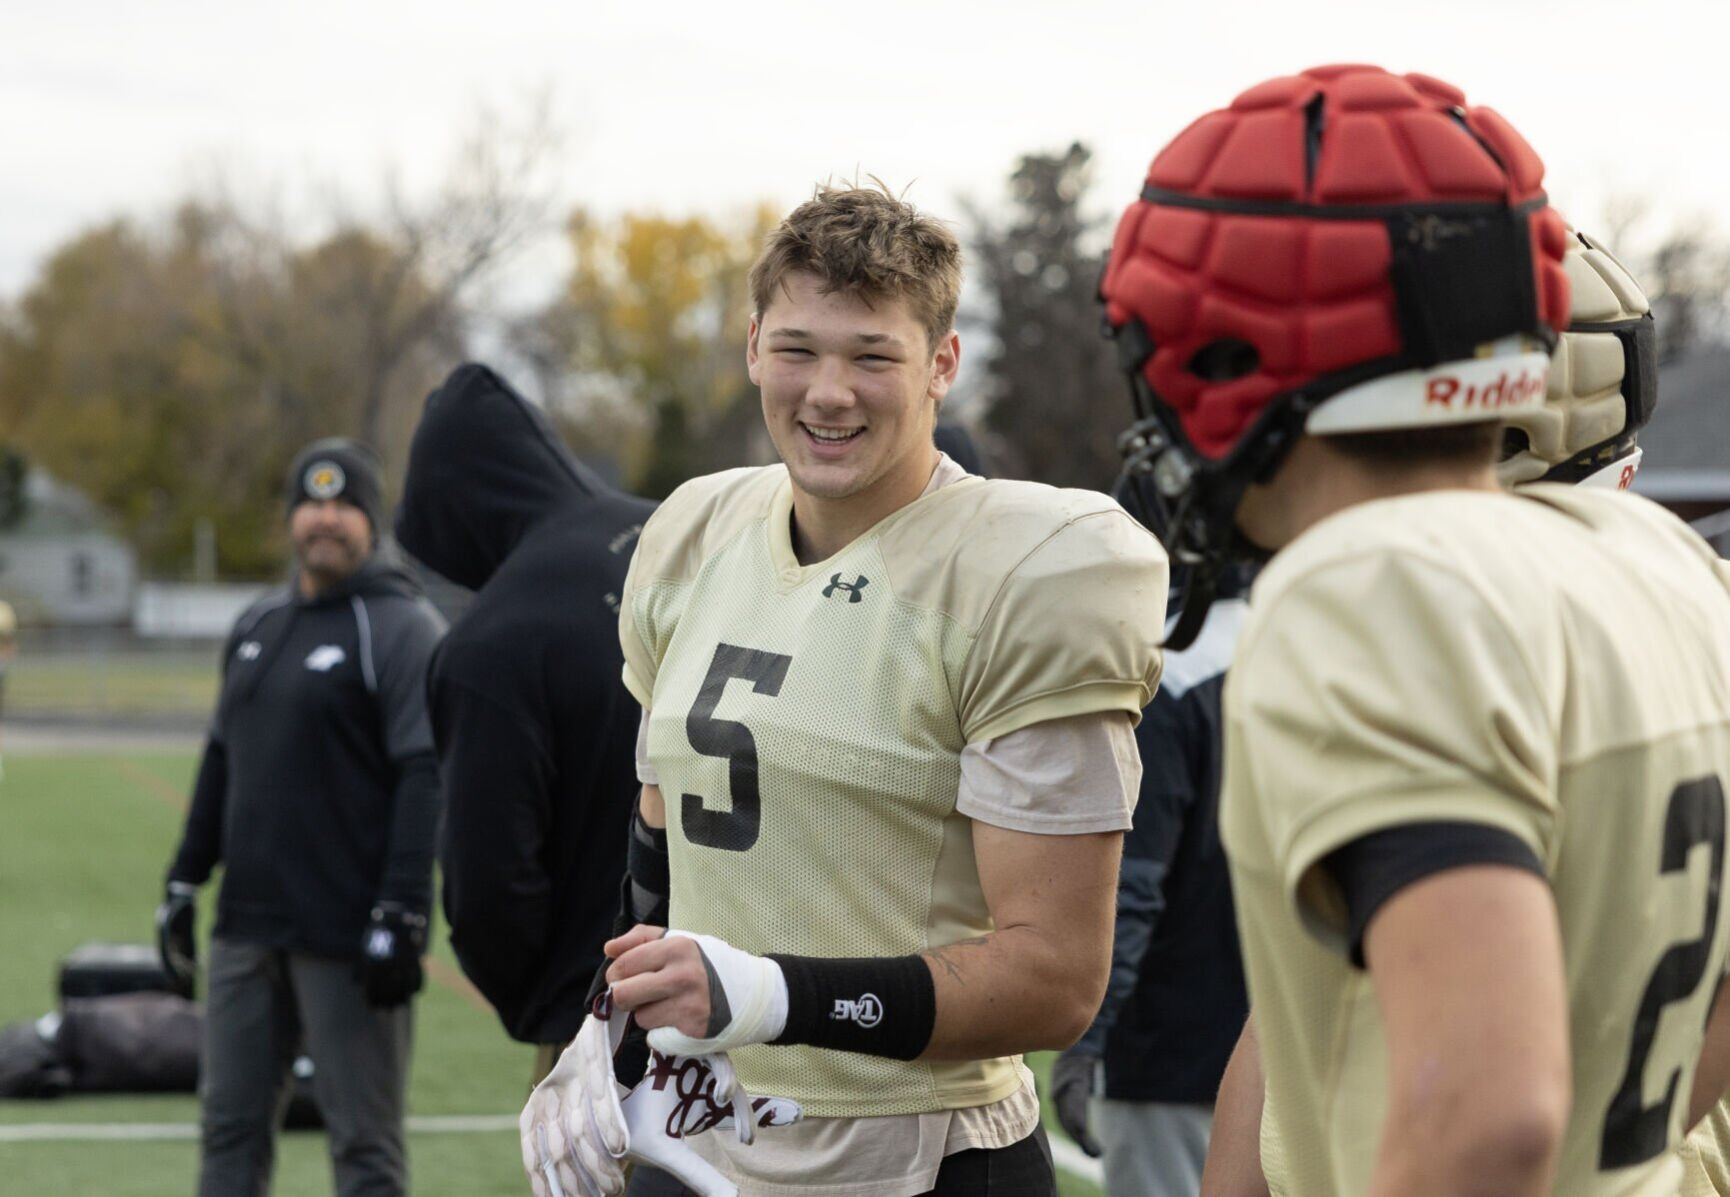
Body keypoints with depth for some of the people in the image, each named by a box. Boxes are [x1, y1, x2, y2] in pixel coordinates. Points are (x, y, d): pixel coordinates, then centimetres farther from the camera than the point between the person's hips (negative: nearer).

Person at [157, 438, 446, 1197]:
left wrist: (401, 918, -21)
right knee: (230, 1124, 9)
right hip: (248, 927, 7)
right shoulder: (256, 627, 16)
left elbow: (426, 780, -15)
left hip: (348, 937, -7)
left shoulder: (402, 629, -8)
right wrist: (184, 884, 18)